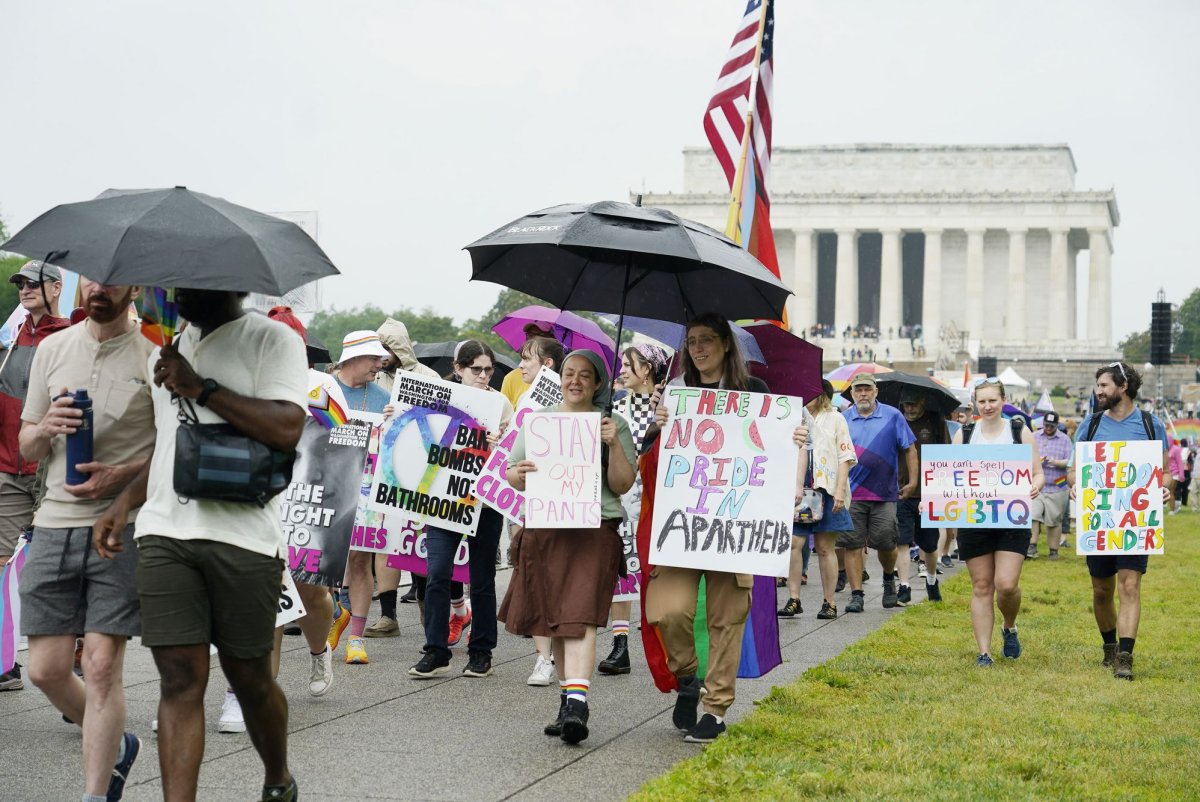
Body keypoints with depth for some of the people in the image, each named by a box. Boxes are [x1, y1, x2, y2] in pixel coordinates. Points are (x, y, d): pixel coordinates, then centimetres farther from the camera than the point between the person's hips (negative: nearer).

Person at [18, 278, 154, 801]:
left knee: (101, 666, -9)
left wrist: (122, 475, -16)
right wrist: (45, 428, -7)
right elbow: (26, 449, 16)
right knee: (46, 668, 4)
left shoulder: (154, 356, -2)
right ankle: (115, 746, 30)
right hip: (55, 523, 4)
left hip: (124, 527, -4)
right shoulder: (53, 349, 11)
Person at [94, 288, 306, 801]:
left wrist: (201, 387, -15)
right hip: (165, 533, 5)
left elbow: (287, 429, -16)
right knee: (179, 679, -4)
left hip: (242, 536, -4)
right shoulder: (166, 349, 19)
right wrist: (125, 502, 14)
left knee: (249, 677, 7)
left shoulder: (272, 340, -1)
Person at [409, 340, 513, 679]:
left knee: (482, 578, 6)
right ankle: (436, 651, -1)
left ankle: (481, 652, 17)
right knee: (437, 572, -8)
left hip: (484, 501, -1)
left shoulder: (500, 403, 3)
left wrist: (498, 444, -25)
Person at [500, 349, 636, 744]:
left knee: (580, 617, -16)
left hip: (595, 530, -4)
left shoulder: (614, 425, 6)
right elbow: (512, 473, 14)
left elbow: (622, 486, 1)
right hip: (543, 529, 4)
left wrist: (614, 445, -13)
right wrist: (518, 474, -9)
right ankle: (567, 698, 17)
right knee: (554, 621, 7)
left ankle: (577, 703, -23)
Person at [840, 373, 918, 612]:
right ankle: (856, 594, 3)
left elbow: (910, 449, 6)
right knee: (852, 545, -2)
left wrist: (912, 482, 2)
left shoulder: (892, 416, 3)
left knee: (885, 544, 0)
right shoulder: (844, 419, 7)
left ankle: (889, 579, 30)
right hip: (851, 494, 1)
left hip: (884, 494, -1)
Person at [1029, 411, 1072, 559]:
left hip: (1056, 487, -1)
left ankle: (1053, 551, 11)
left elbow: (1070, 462, 0)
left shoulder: (1064, 439, 5)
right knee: (1033, 516, -12)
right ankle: (1032, 547, -9)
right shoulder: (1034, 437, 9)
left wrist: (1056, 462, -18)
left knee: (1054, 521, 3)